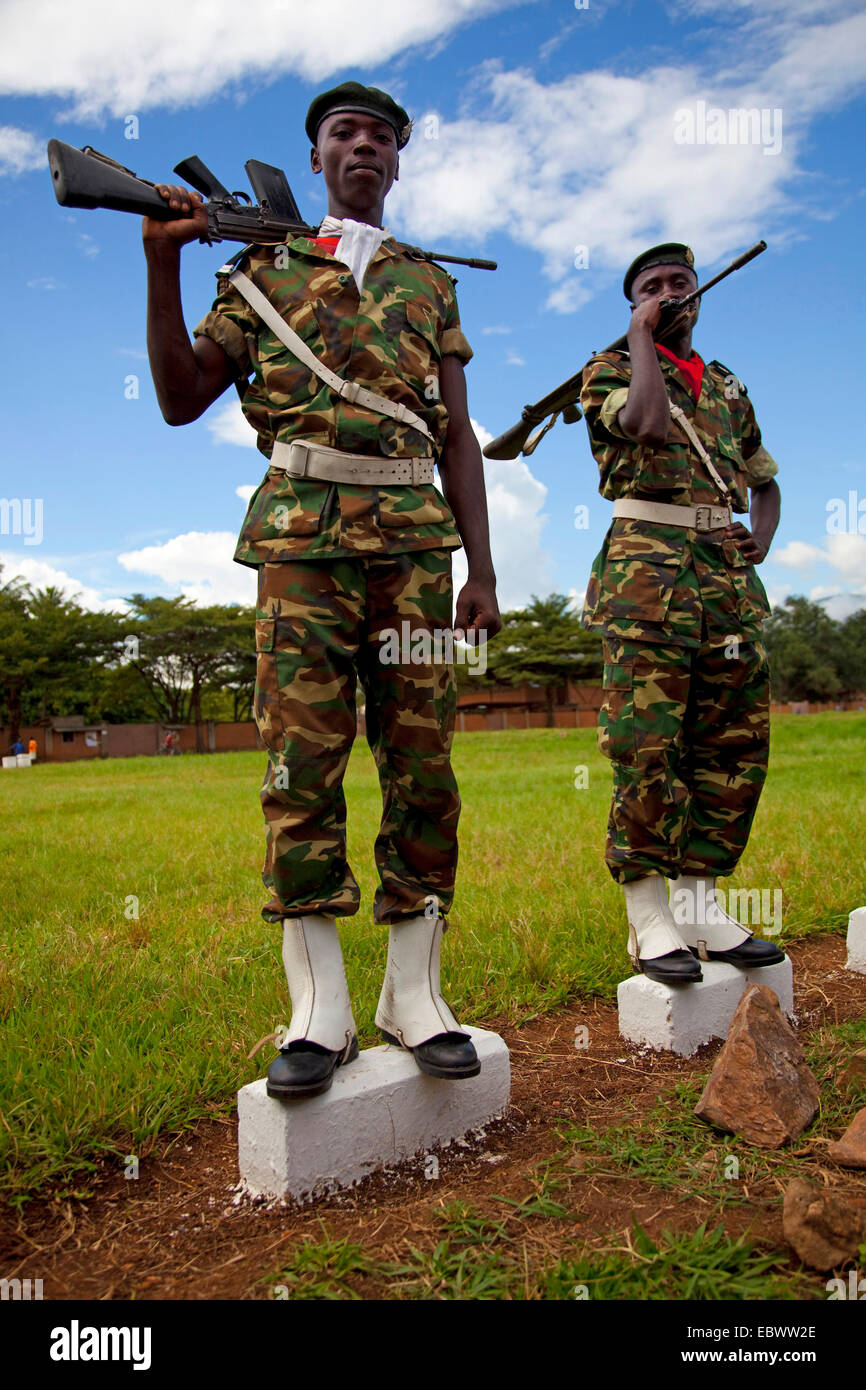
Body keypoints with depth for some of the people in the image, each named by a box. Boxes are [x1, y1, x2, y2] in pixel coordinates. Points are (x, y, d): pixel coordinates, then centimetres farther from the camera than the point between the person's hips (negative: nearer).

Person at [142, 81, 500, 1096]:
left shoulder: (430, 285, 21)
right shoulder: (261, 271, 17)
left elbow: (457, 436, 14)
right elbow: (182, 400, 9)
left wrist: (481, 566, 5)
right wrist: (163, 263, -1)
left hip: (414, 535, 2)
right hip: (302, 531, -1)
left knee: (421, 763, -2)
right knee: (302, 760, -7)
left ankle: (414, 994, 7)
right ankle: (318, 1010, 1)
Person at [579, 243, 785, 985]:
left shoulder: (729, 388, 25)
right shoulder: (609, 368, 9)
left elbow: (765, 479, 30)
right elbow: (650, 425, -13)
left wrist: (763, 537, 8)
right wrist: (642, 336, 1)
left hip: (728, 572, 6)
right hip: (648, 568, -6)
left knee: (732, 742, 3)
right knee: (646, 742, -10)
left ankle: (701, 902, 12)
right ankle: (647, 913, -3)